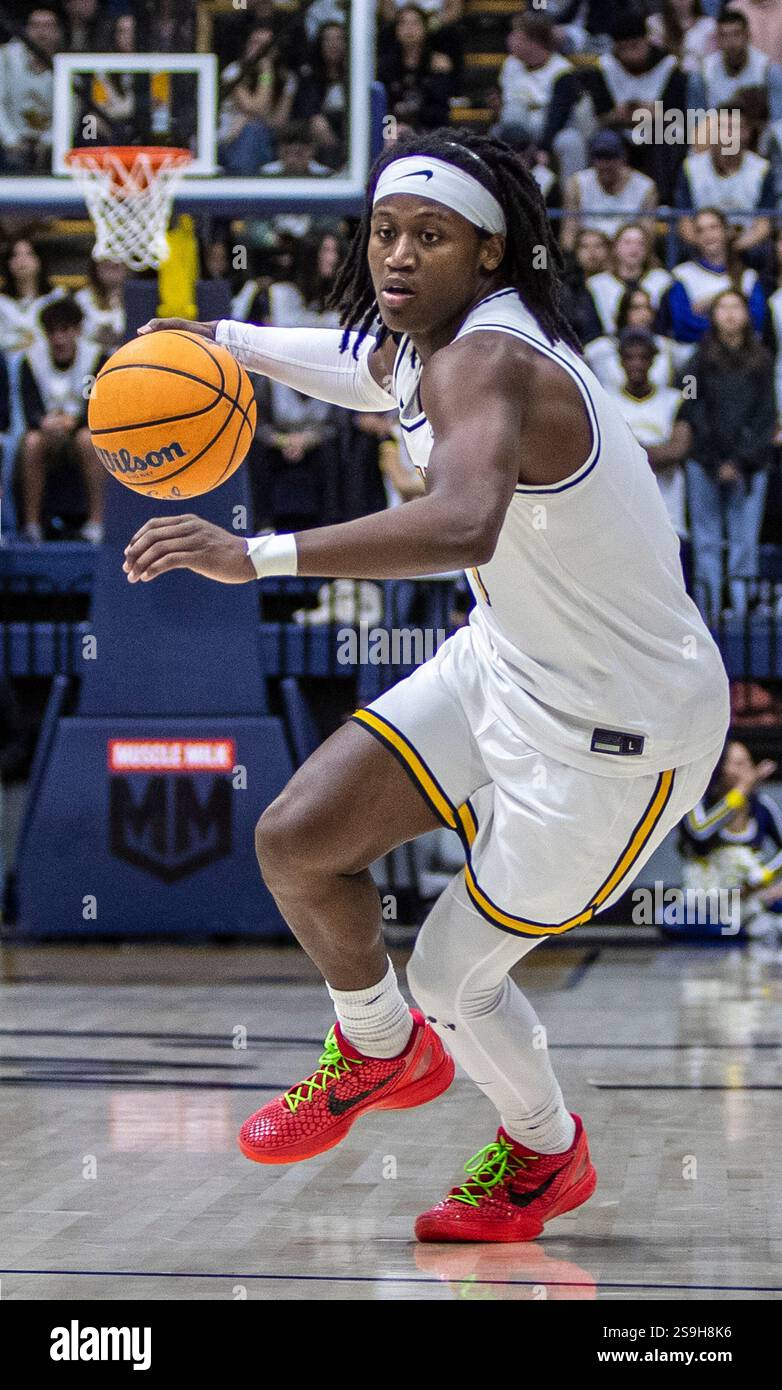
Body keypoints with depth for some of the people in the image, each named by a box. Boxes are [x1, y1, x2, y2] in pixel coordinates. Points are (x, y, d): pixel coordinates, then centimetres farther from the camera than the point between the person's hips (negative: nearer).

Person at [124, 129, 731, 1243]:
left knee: (455, 981, 3)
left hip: (616, 734, -9)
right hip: (508, 662, 9)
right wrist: (225, 341, 27)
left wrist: (256, 554, -57)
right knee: (297, 840, 3)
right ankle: (383, 1053, 32)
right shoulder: (428, 342, -1)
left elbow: (461, 525, -53)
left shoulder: (483, 363, -31)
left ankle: (547, 1154, 35)